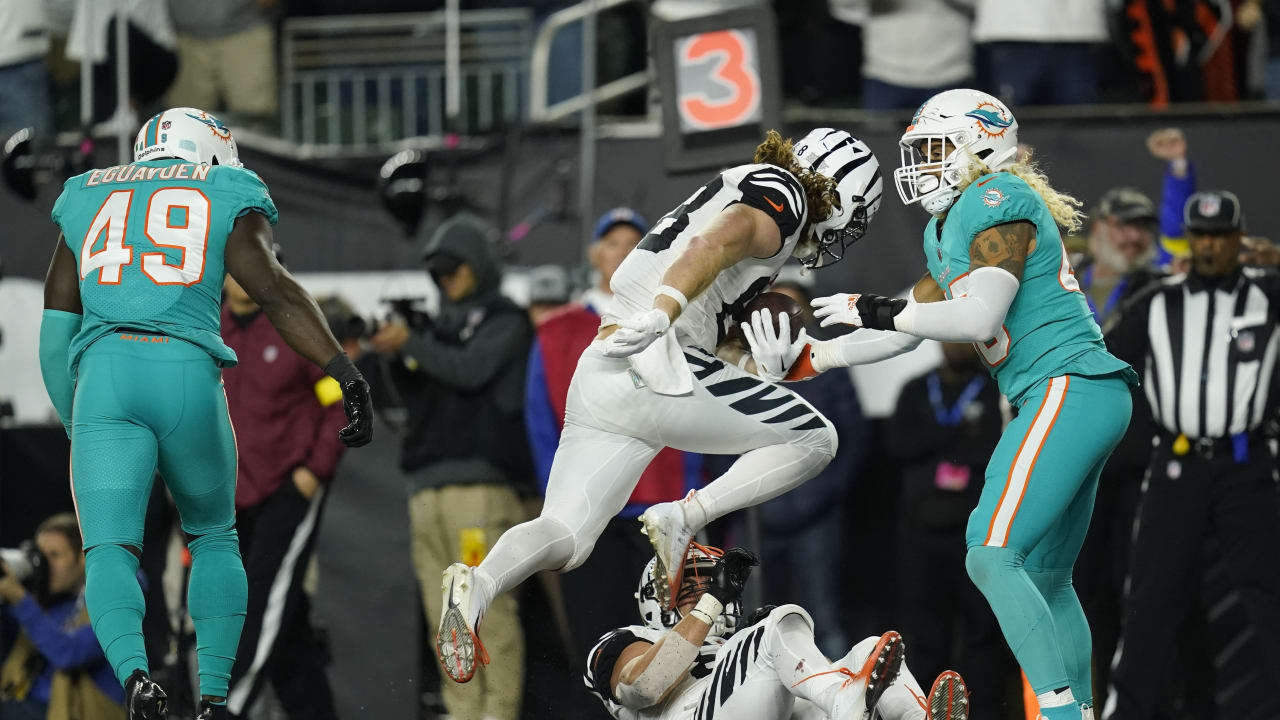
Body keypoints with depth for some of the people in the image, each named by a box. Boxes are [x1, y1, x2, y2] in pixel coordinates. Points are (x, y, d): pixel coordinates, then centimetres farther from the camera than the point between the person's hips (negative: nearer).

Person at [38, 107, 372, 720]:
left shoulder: (87, 201, 24)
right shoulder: (227, 200, 15)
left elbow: (56, 331, 21)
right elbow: (274, 290, -1)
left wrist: (76, 427, 29)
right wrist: (346, 375, -6)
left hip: (104, 374, 1)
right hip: (188, 372, -1)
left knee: (109, 549, -2)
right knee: (213, 536, 21)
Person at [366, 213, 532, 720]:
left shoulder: (504, 322, 7)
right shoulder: (440, 327, 26)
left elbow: (471, 369, -8)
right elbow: (417, 401, 22)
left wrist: (412, 343, -8)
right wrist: (396, 358, 5)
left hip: (481, 482, -7)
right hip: (428, 487, 7)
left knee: (488, 607, -14)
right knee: (445, 615, 1)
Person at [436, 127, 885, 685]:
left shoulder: (735, 191, 32)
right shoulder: (780, 194, 5)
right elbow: (712, 246, -19)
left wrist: (758, 371, 17)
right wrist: (659, 315, -34)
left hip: (596, 378, 8)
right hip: (658, 365, -8)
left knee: (565, 540, 1)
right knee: (814, 440, 4)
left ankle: (479, 585, -27)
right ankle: (683, 517, -11)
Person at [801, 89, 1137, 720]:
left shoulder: (997, 201, -8)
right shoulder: (948, 229, 22)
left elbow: (979, 318, -17)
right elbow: (909, 332, 27)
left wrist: (878, 312, -7)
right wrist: (809, 359, 24)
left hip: (1066, 390, -11)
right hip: (1088, 402, 11)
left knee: (992, 557, -18)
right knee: (1046, 578, 14)